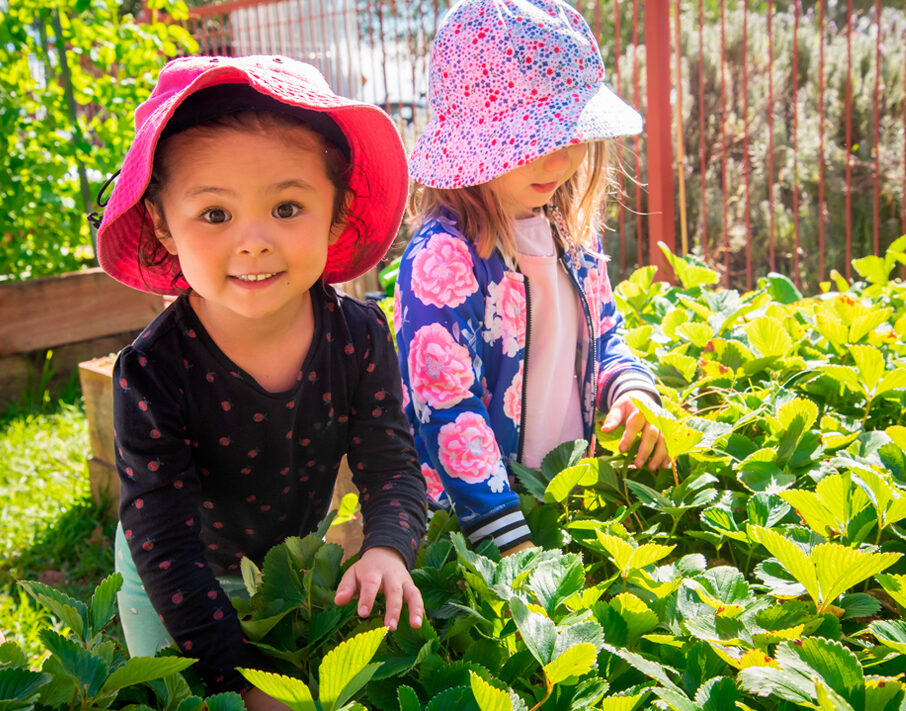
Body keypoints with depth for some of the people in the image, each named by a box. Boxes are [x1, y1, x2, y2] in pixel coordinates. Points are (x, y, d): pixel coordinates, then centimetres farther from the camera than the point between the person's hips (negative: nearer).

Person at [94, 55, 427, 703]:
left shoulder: (360, 336, -23)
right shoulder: (151, 376, -32)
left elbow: (393, 466, -17)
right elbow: (167, 550, -30)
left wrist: (387, 551, -38)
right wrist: (246, 684, -33)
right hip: (174, 594, -2)